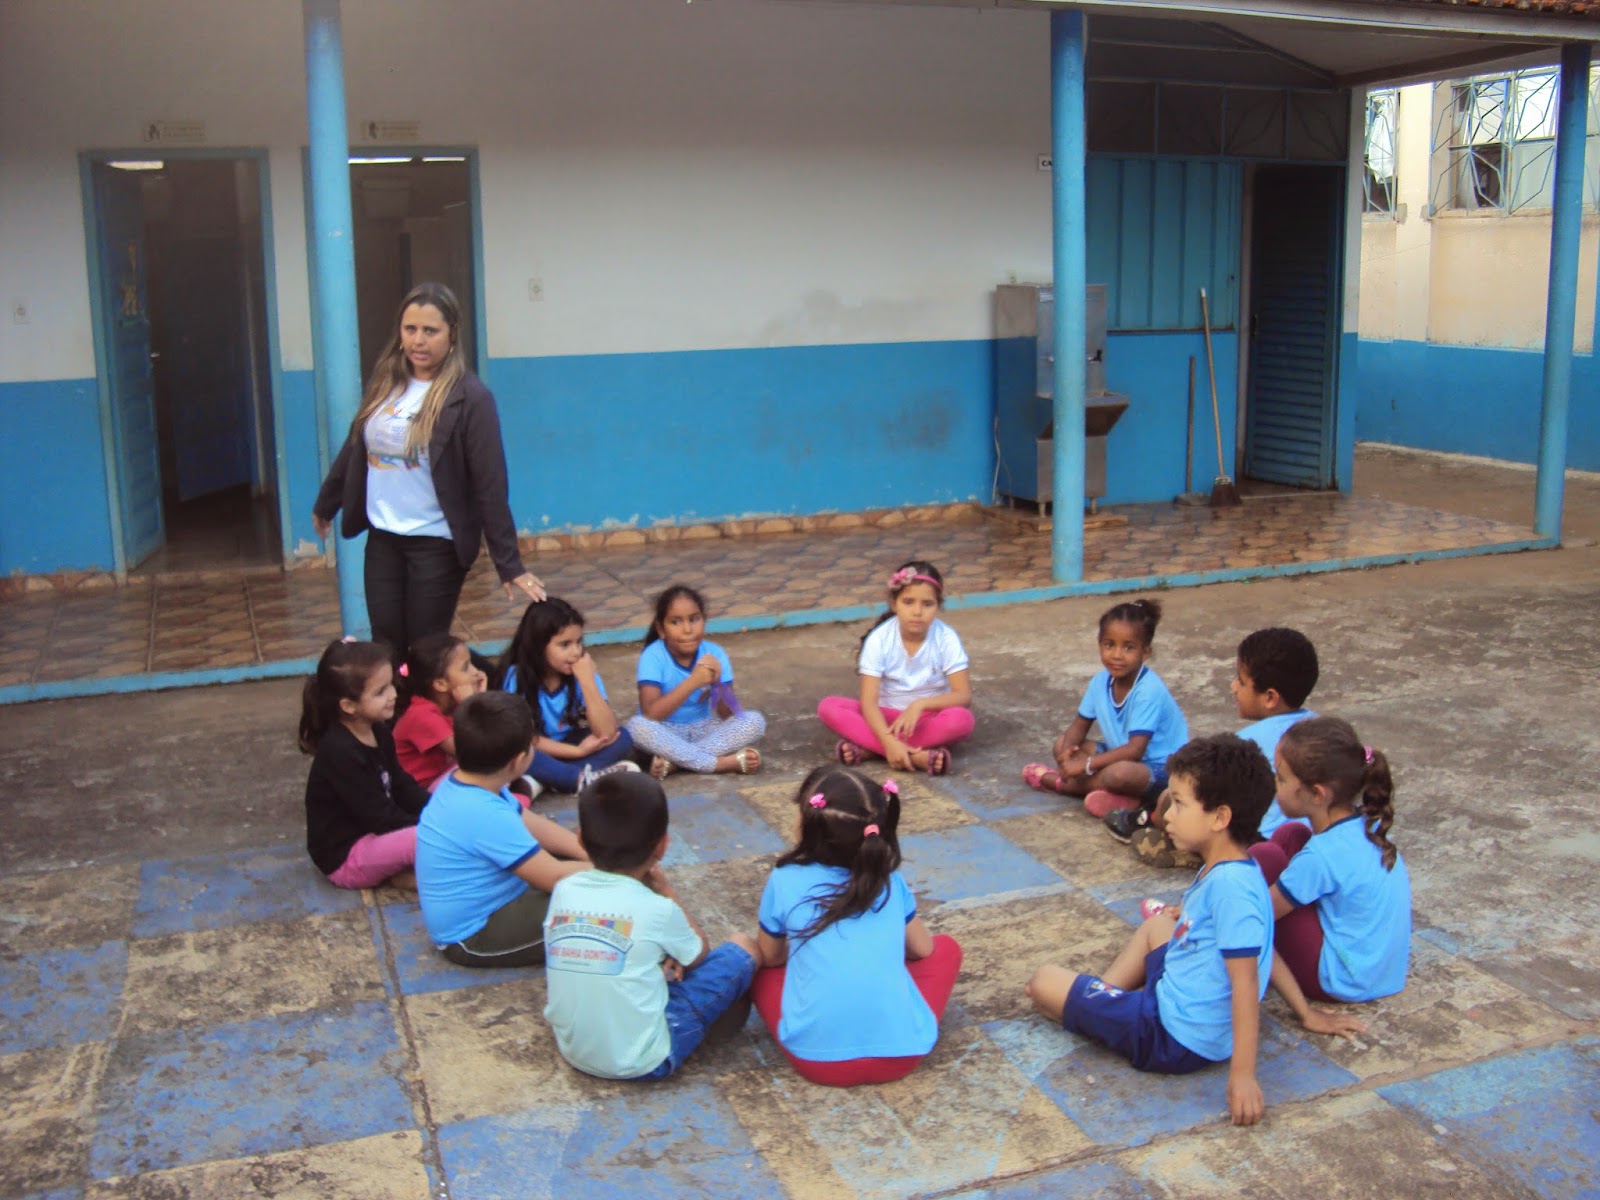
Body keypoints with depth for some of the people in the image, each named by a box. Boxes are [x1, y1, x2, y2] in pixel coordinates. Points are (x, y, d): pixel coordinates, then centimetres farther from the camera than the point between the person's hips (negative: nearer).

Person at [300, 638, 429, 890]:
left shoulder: (377, 731, 3)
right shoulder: (341, 753, -25)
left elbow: (403, 787, 8)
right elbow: (380, 819, -24)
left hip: (372, 833, 10)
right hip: (345, 856, -10)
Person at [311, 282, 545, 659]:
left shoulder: (469, 397, -14)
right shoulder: (384, 382, 3)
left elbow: (490, 486, -15)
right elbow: (354, 449, 17)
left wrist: (509, 565, -16)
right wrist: (325, 505, 27)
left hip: (437, 546, -5)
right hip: (382, 540, 5)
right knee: (385, 652, 8)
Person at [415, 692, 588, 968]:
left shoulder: (460, 784, -3)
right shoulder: (485, 816, -32)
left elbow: (533, 825, 8)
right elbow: (554, 877, -24)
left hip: (481, 905, 10)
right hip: (473, 936, -10)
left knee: (577, 863, 13)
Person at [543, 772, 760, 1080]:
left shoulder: (564, 890, -6)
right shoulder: (657, 909, -17)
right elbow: (698, 956, 4)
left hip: (573, 1051, 5)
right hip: (644, 1061, -5)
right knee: (742, 947, 7)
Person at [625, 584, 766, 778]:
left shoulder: (715, 653, -10)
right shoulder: (653, 656, -18)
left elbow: (728, 715, -11)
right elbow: (650, 714, -29)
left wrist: (718, 684, -31)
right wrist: (693, 682, -37)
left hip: (703, 729, 3)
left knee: (755, 721, -20)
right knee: (637, 726, -35)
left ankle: (673, 760, -25)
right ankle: (729, 762, -31)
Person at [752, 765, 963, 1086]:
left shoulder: (784, 881, 0)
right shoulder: (890, 881, 7)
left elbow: (770, 958, 17)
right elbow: (923, 949, 23)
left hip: (817, 1057, -1)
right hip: (902, 1053, 1)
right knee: (946, 947, 25)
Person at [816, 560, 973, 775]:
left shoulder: (946, 638, -14)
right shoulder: (879, 638, -15)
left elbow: (964, 695, -19)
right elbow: (868, 700, -21)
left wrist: (920, 704, -35)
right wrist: (888, 740, -38)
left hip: (929, 717, -1)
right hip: (887, 716, 1)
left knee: (961, 719, -35)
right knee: (828, 707, -24)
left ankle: (865, 748, -31)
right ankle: (917, 756, -36)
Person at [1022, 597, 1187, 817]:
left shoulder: (1149, 691, -26)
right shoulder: (1101, 681, -5)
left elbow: (1135, 750, -31)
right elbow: (1080, 725, 5)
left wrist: (1086, 764, -31)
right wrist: (1067, 751, -18)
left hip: (1159, 768, -8)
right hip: (1120, 753, 8)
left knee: (1119, 773, -38)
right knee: (1061, 744, -1)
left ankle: (1057, 782, -12)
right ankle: (1118, 795, -17)